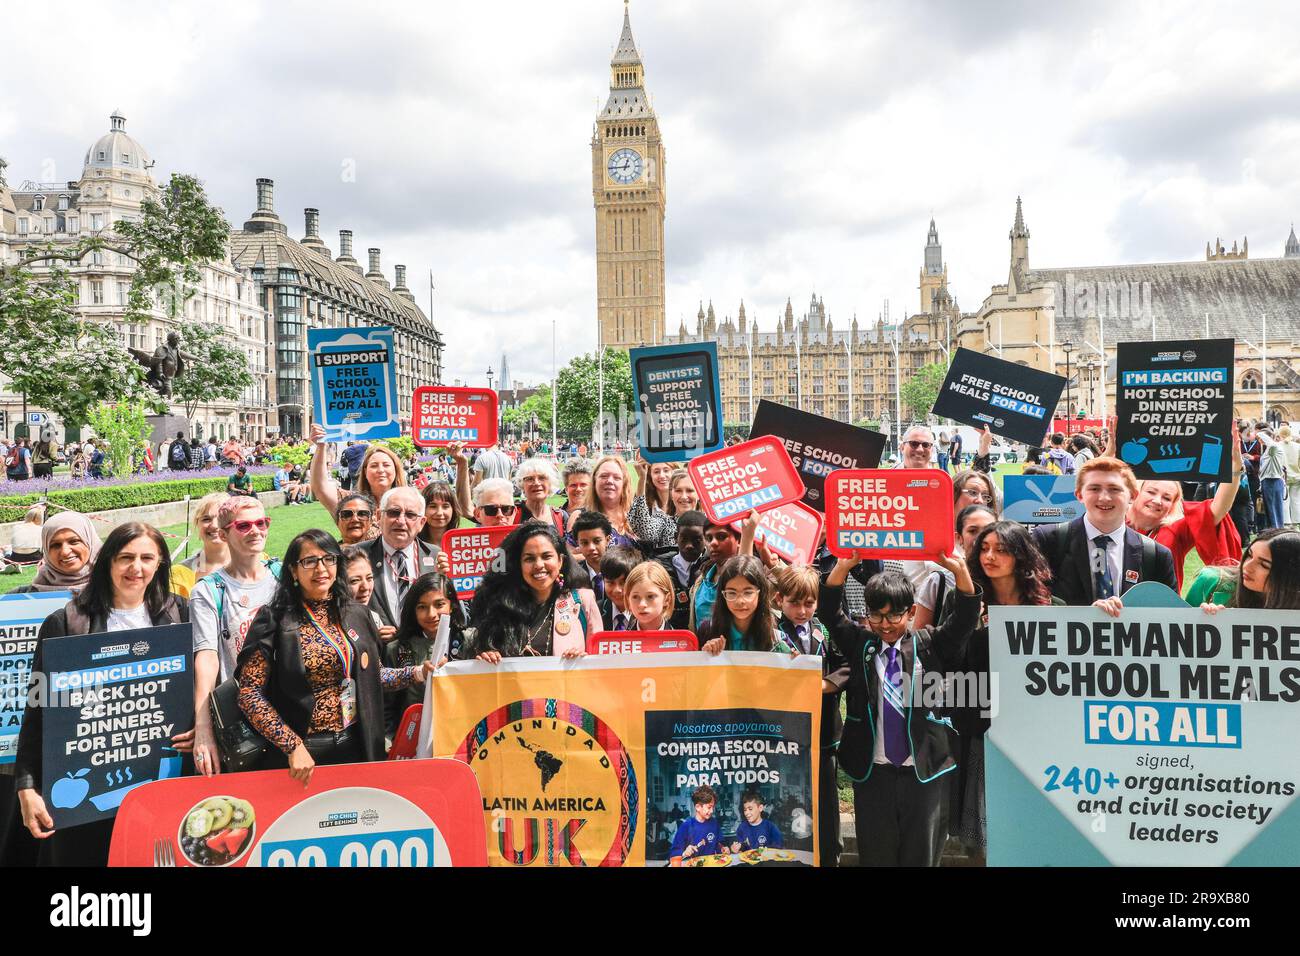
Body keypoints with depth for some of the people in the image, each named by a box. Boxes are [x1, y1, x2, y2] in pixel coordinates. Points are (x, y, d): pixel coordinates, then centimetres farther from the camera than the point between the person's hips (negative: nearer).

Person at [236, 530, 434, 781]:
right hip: (300, 754, -4)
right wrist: (293, 745, -18)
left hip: (355, 748, 4)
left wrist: (417, 673, -3)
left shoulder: (355, 615, 5)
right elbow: (250, 693, -12)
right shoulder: (275, 620, -9)